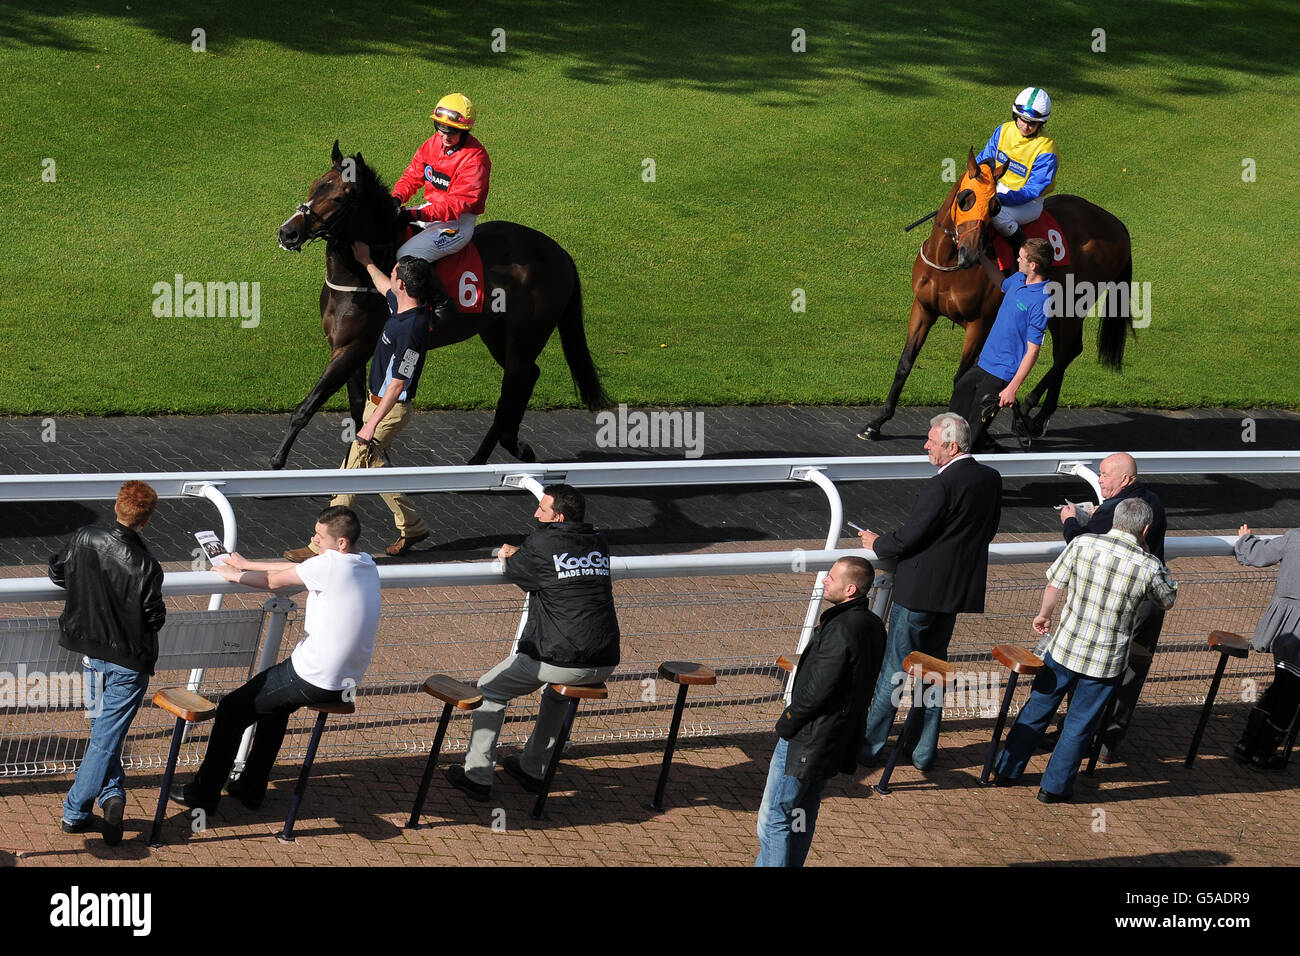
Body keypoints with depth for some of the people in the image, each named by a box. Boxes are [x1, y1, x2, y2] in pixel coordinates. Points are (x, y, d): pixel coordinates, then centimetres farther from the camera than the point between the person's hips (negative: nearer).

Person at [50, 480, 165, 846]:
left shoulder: (85, 539, -12)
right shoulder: (146, 568, -24)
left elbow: (57, 572, 5)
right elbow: (154, 618, -15)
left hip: (92, 651, 4)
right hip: (129, 660, -4)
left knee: (102, 729, 21)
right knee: (106, 737, 3)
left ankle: (111, 793, 10)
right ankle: (75, 812, 1)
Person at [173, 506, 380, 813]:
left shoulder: (330, 565, -21)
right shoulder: (366, 564, 5)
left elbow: (274, 580, -6)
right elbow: (295, 568, 16)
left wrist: (234, 574, 11)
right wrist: (246, 565, 21)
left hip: (315, 681, -9)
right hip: (347, 681, 9)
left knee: (232, 708, 9)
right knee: (275, 701, 34)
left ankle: (205, 791, 19)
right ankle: (251, 787, 38)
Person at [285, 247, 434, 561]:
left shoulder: (411, 329, -28)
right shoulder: (402, 307, 1)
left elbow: (398, 384, -28)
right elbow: (385, 288, 29)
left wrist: (372, 424, -27)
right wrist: (367, 262, 44)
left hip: (390, 409, -10)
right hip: (377, 402, 10)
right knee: (375, 468, 20)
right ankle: (411, 527, 31)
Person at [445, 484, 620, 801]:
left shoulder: (542, 543, -9)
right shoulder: (599, 544, 10)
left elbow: (513, 570, 9)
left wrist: (509, 555, 30)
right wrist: (519, 553, 27)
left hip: (560, 661, -6)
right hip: (604, 664, 6)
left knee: (490, 691, 16)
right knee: (556, 691, 39)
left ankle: (477, 776, 18)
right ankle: (533, 768, 42)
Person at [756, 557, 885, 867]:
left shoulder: (841, 629, -26)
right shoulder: (873, 626, 4)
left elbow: (816, 690, -26)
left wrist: (786, 723, -9)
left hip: (806, 741, -10)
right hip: (837, 741, 10)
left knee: (773, 817, -2)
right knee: (804, 814, 20)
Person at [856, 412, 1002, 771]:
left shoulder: (942, 485, -22)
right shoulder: (991, 479, 2)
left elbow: (909, 537, -19)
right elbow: (988, 530, 12)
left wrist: (877, 543, -1)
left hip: (920, 590, -7)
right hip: (959, 589, 7)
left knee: (894, 669, 3)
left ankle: (869, 746, 11)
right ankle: (924, 751, 20)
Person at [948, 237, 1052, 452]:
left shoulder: (1040, 302, -25)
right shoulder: (1019, 279, 2)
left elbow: (1032, 351, -24)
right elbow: (1000, 282, 31)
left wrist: (1013, 388, -25)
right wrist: (979, 255, 30)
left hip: (1001, 373, -9)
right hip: (984, 362, 9)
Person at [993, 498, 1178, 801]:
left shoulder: (1083, 544, -10)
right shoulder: (1150, 567, -13)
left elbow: (1053, 585, 0)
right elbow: (1168, 601, 7)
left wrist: (1043, 616, 20)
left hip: (1064, 648, 2)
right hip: (1106, 660, -2)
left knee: (1037, 708, 18)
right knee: (1079, 725, 13)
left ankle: (1007, 771, 28)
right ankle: (1054, 787, 20)